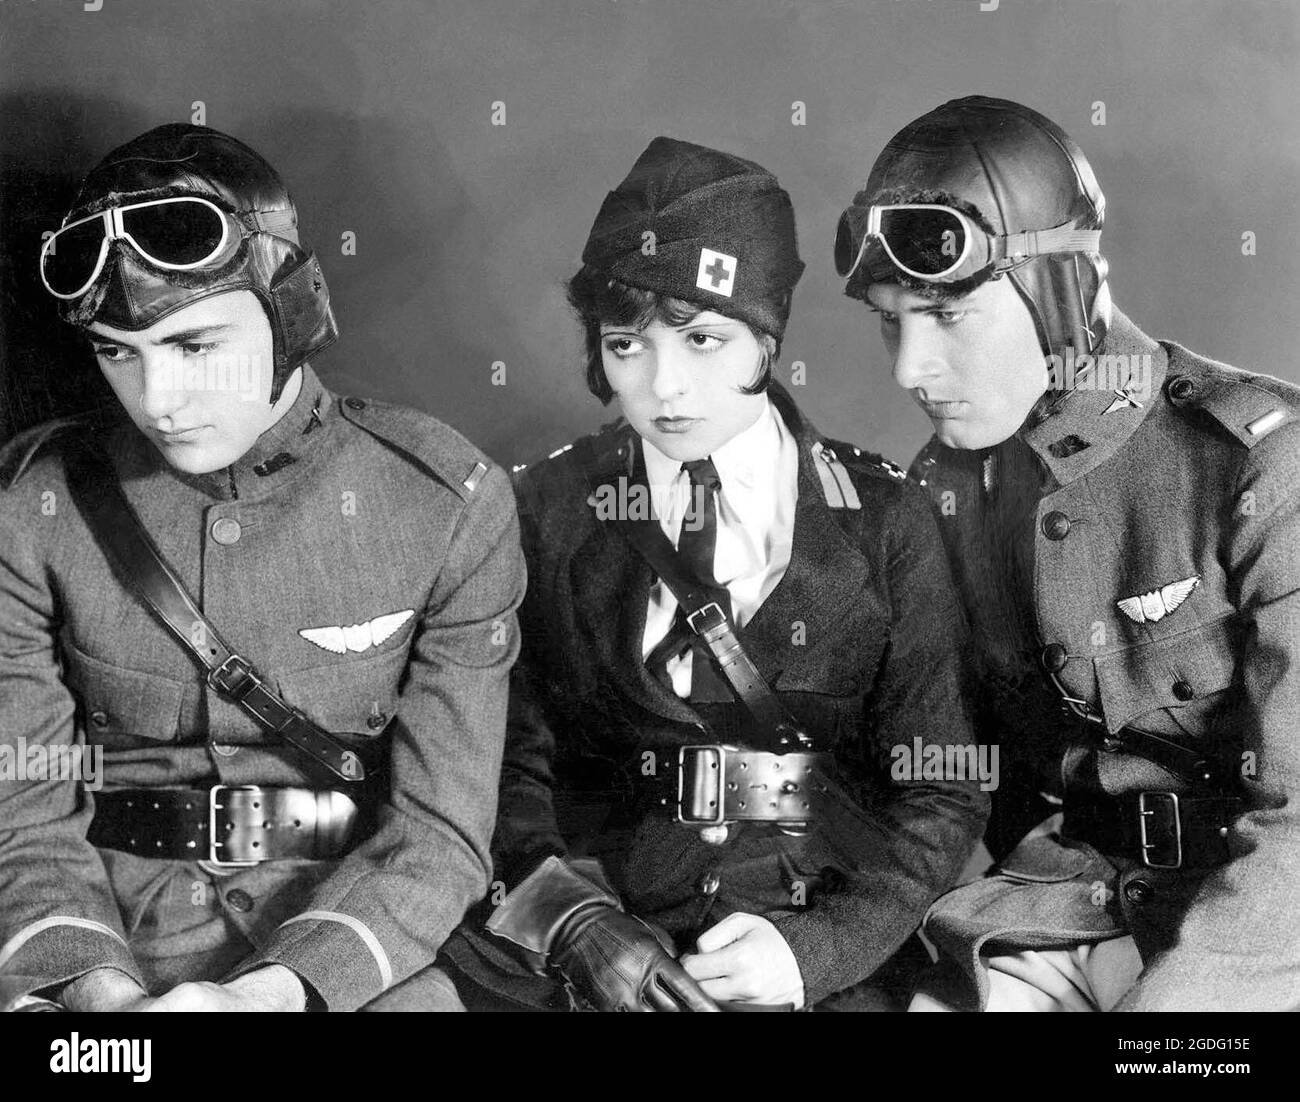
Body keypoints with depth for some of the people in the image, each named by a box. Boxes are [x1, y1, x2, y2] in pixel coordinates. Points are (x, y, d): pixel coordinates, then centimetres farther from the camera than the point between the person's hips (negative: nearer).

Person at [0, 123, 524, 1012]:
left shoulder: (449, 503, -6)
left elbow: (440, 828, -6)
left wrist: (268, 991, -19)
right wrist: (93, 987, -18)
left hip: (348, 966, -1)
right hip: (110, 946, 1)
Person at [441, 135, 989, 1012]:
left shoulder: (884, 521, 4)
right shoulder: (547, 512, 7)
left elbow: (940, 794, 4)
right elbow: (513, 772, 5)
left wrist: (816, 946, -11)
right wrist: (578, 924, -13)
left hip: (832, 961, 0)